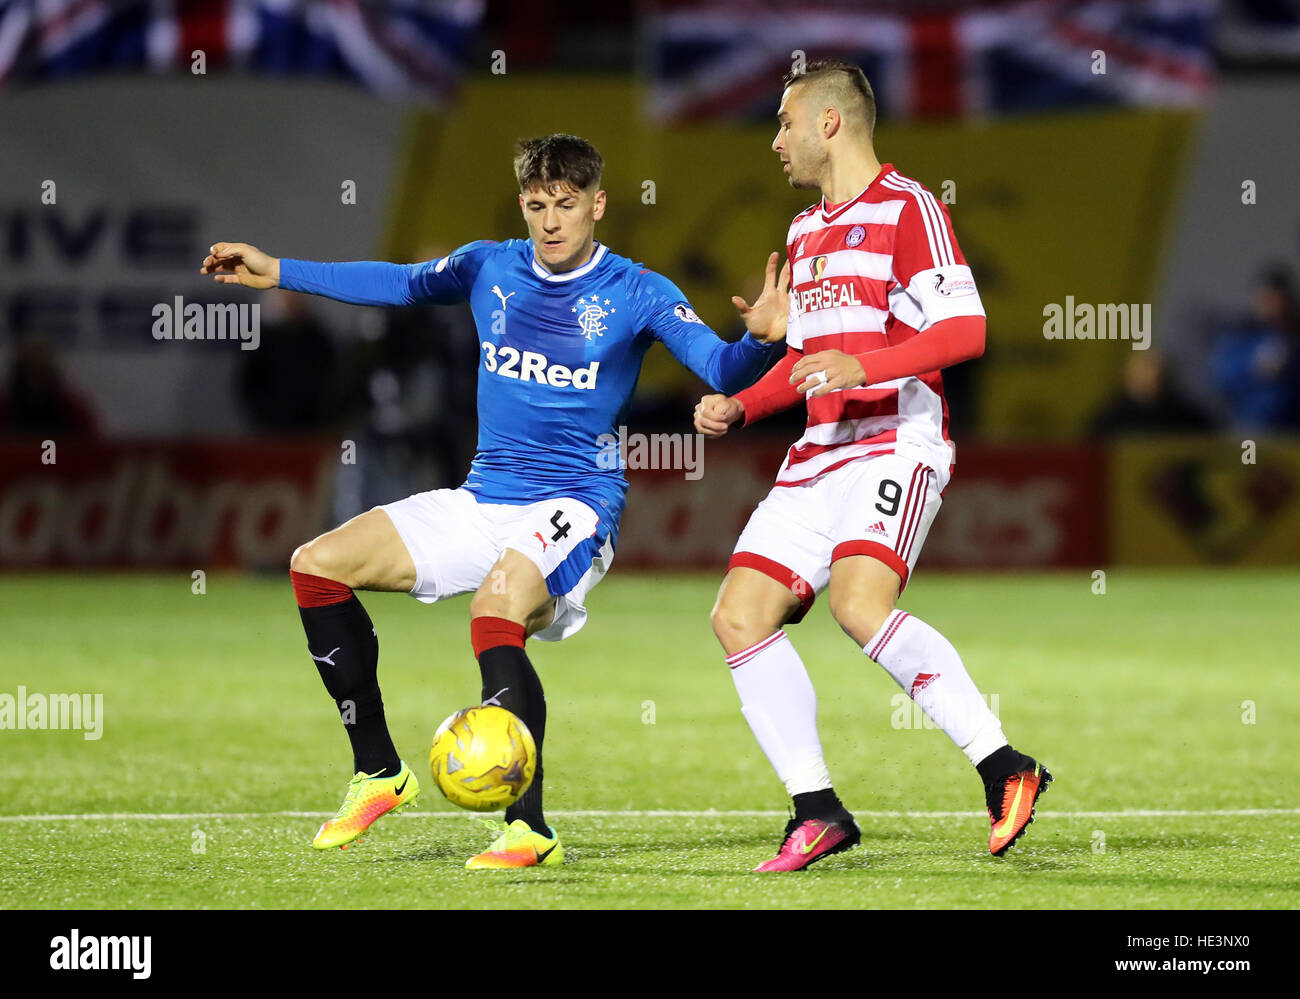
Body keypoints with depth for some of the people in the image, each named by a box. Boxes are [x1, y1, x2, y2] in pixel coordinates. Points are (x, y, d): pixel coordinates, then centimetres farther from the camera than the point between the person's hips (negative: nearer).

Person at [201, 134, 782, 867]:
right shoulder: (491, 269, 7)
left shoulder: (636, 294, -7)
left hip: (574, 507, -6)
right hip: (483, 502, 6)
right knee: (316, 565, -3)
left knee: (495, 613, -35)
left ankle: (530, 831, -28)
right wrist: (278, 273, 23)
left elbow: (722, 370, -19)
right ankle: (379, 773, 7)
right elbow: (398, 284, 22)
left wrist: (765, 339, -41)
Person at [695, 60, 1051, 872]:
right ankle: (818, 812, 2)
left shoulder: (906, 207, -5)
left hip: (895, 445, -9)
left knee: (860, 603, -30)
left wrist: (862, 366, -25)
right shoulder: (806, 232, 22)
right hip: (820, 455, 9)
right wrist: (736, 407, 16)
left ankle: (1005, 768, -23)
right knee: (739, 616, -3)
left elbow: (966, 330, -15)